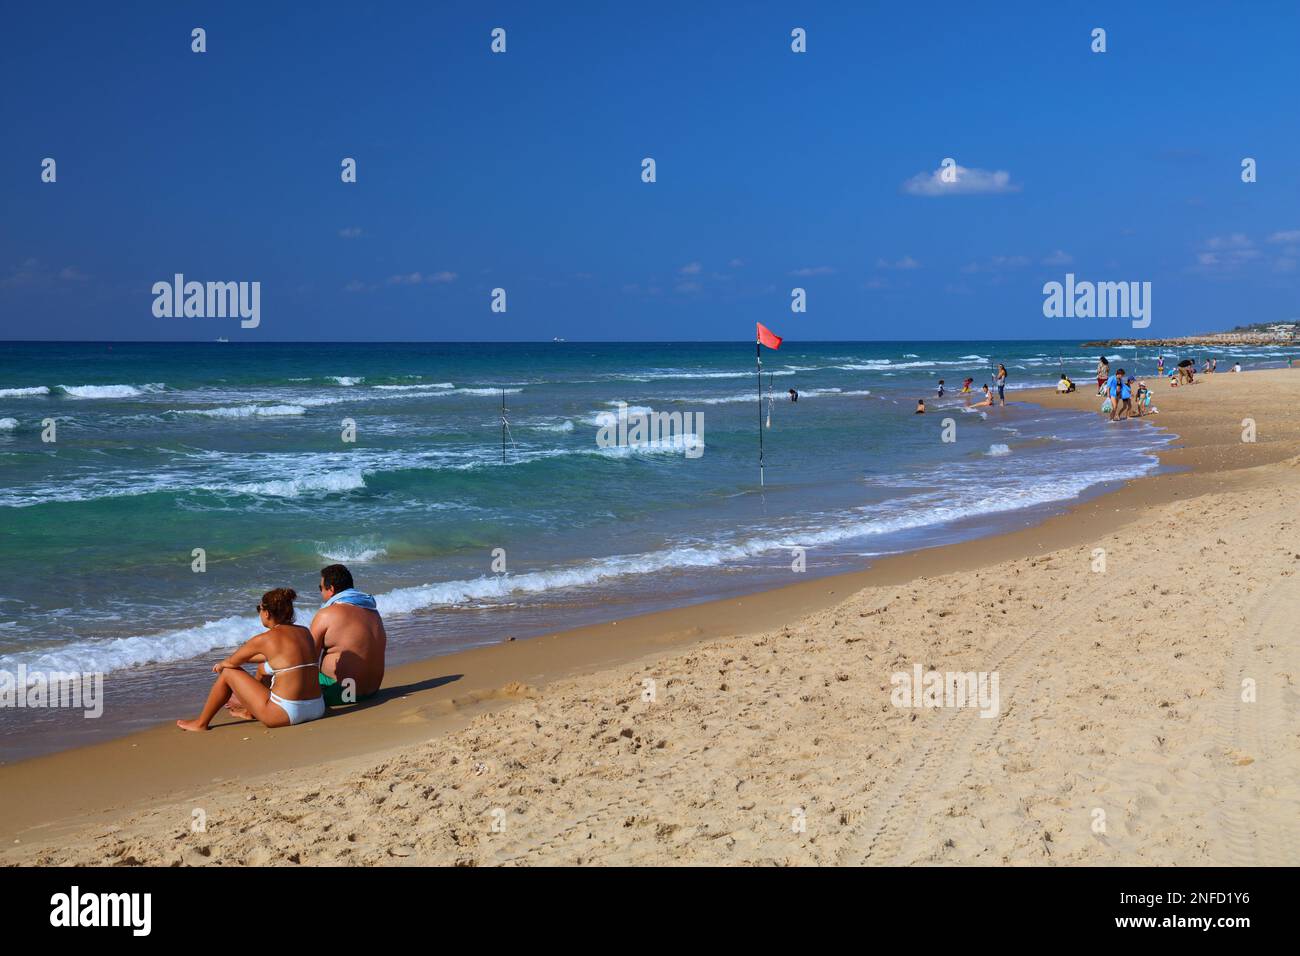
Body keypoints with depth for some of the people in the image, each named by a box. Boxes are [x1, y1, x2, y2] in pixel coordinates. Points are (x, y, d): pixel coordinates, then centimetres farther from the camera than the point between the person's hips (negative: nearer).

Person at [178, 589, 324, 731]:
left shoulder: (263, 640, -10)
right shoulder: (305, 632, 8)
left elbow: (232, 662, 7)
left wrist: (220, 665, 30)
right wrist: (246, 659, 38)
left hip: (286, 714, -7)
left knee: (228, 672, 11)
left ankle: (201, 723, 27)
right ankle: (250, 713, 56)